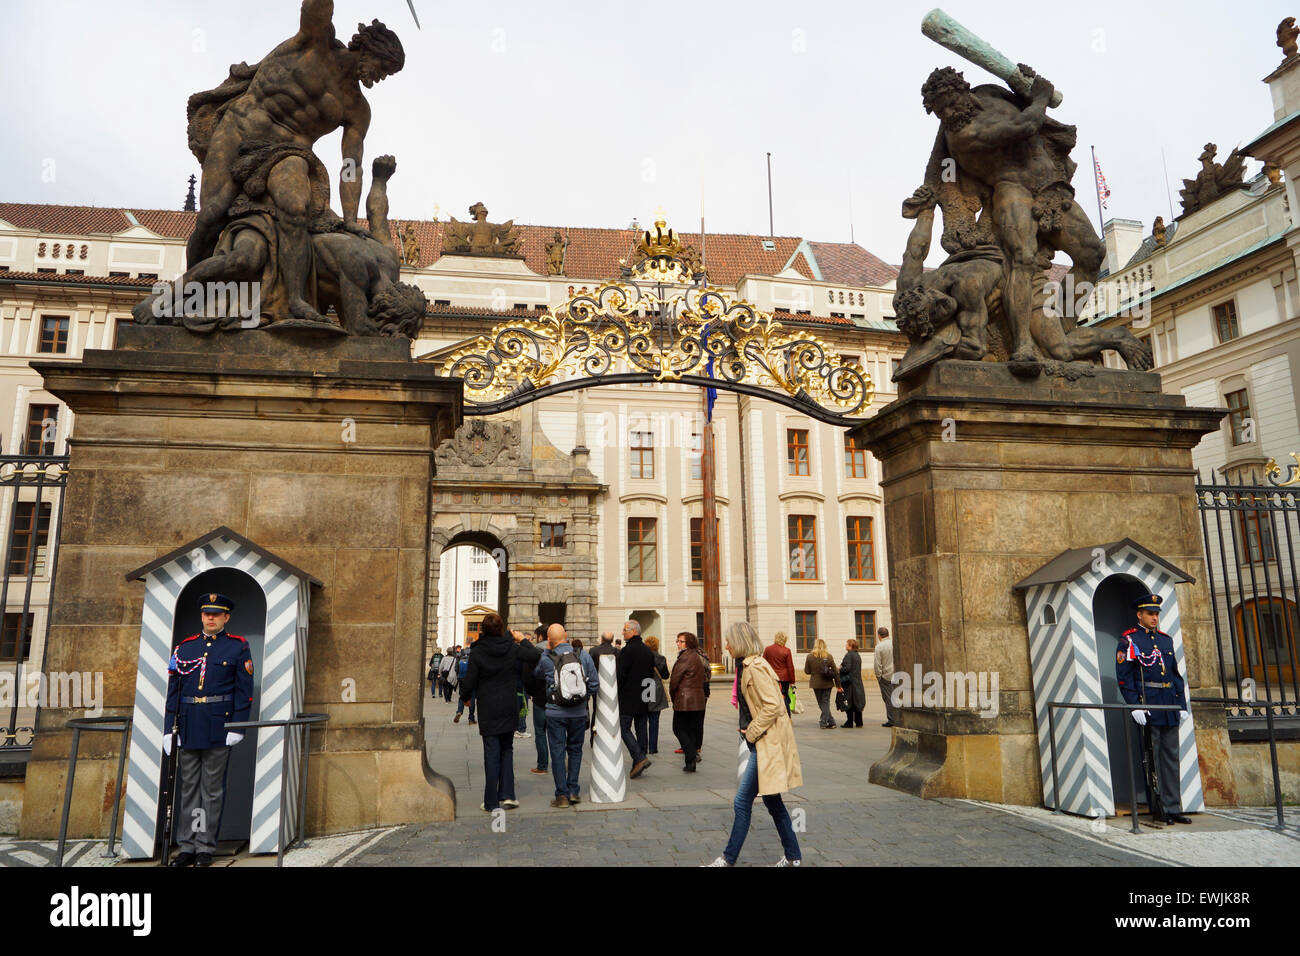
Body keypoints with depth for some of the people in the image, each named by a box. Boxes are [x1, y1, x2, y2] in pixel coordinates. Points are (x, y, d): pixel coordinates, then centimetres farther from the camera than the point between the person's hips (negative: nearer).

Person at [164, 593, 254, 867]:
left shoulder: (238, 647, 1)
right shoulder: (184, 647, 11)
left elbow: (244, 690, -3)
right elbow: (173, 690, 10)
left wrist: (236, 726, -9)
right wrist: (169, 728, 3)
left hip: (219, 725, -3)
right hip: (188, 727, 4)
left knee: (212, 789, 2)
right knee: (188, 788, 9)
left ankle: (206, 847, 11)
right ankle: (187, 847, 17)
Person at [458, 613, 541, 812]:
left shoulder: (477, 652, -11)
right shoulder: (512, 648, -4)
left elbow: (468, 682, -8)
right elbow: (536, 656, 5)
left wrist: (465, 697, 13)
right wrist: (523, 640, 16)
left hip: (488, 710, -2)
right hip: (509, 708, 3)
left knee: (491, 754, 3)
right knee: (506, 750, 17)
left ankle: (491, 802, 7)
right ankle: (507, 795, 11)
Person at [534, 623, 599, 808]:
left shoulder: (546, 659, -10)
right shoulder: (583, 656, -4)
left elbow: (536, 673, 12)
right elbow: (595, 684, -1)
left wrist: (546, 651, 9)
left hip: (555, 713, -2)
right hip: (579, 712, 2)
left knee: (558, 752, 6)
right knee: (575, 750, 16)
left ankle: (562, 795, 8)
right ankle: (573, 791, 17)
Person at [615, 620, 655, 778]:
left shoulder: (627, 650, -13)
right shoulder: (648, 650, 12)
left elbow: (620, 674, -16)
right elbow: (652, 674, 17)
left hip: (628, 696, -7)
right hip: (644, 699, 7)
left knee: (624, 727, -2)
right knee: (642, 729, 8)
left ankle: (640, 758, -15)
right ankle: (638, 766, 12)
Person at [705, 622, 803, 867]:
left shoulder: (756, 667, -17)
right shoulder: (747, 666, 13)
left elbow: (772, 706, -23)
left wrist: (751, 732, -15)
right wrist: (748, 729, 11)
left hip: (767, 743, -10)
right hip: (762, 742, 10)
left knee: (743, 801, -4)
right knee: (771, 801, 14)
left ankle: (729, 858, 4)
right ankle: (792, 856, 22)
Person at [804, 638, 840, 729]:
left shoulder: (810, 657, -8)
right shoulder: (829, 656, -6)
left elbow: (807, 671, -2)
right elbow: (835, 671, -3)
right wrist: (838, 684, 5)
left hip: (816, 683, -1)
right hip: (827, 683, 1)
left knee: (822, 703, 10)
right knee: (826, 702, 10)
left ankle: (825, 723, 8)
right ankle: (824, 721, 9)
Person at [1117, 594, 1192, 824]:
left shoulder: (1166, 639, 15)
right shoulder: (1128, 640, -4)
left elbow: (1176, 675, 19)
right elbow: (1124, 676, -9)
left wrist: (1182, 705, 12)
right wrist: (1134, 706, -16)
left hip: (1170, 707, 6)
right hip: (1148, 706, -6)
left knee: (1171, 757, 8)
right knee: (1152, 758, -1)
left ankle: (1172, 808, 13)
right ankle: (1158, 808, 6)